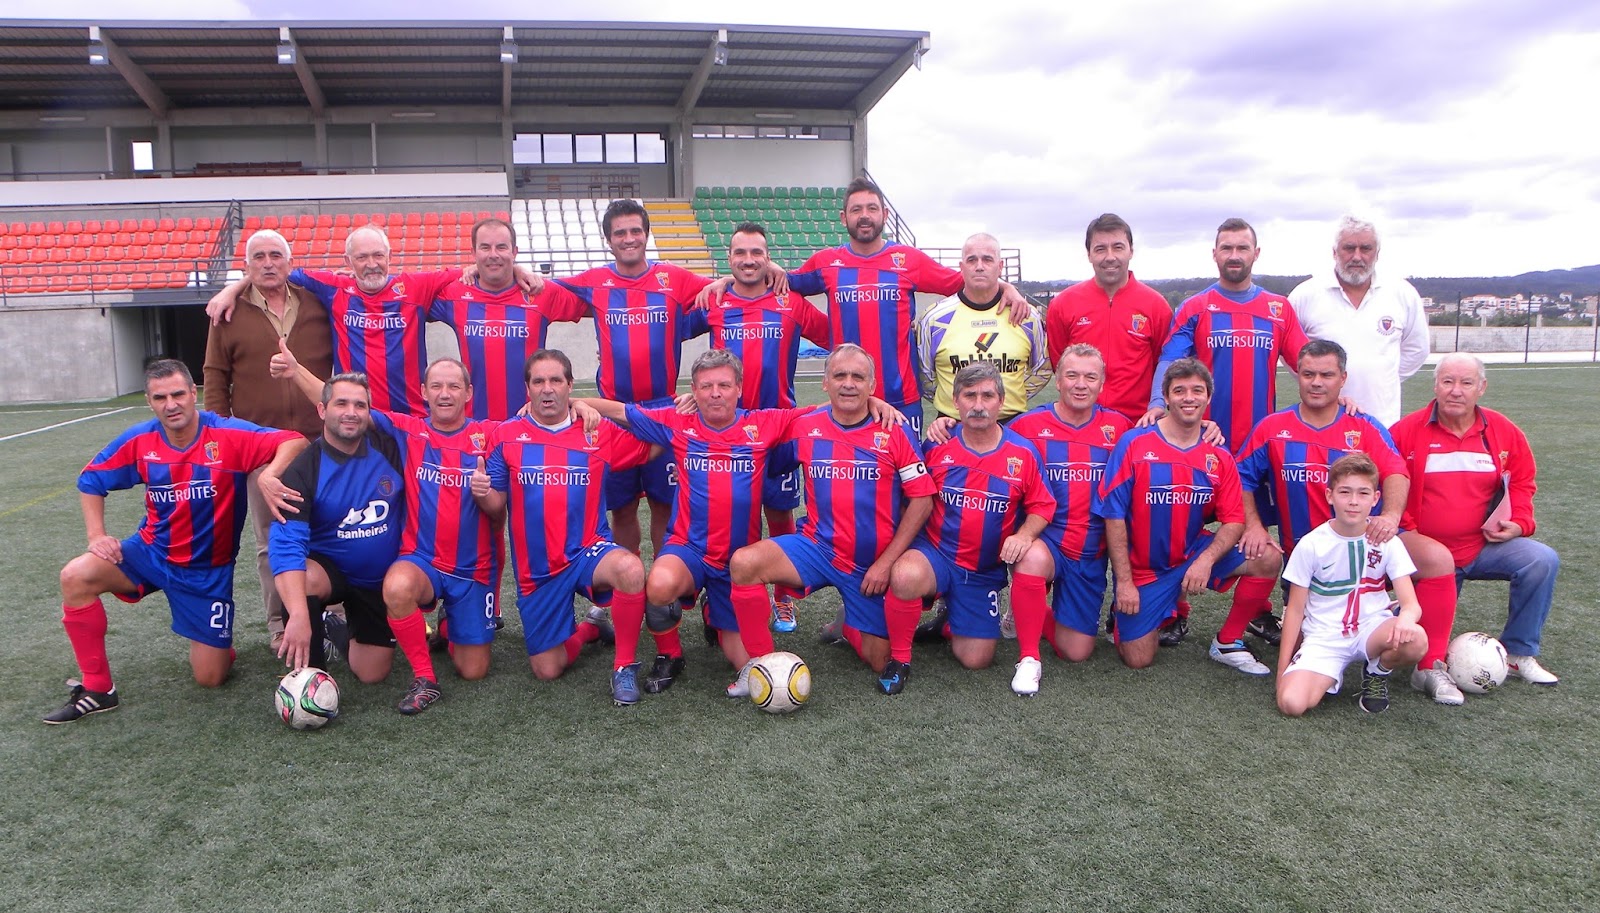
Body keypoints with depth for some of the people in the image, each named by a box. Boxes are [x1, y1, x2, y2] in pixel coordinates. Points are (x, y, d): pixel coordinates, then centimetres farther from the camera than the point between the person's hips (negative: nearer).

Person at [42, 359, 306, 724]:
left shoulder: (228, 435, -19)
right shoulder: (140, 440, -7)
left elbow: (295, 442, -29)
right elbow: (90, 480, 8)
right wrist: (96, 536, -4)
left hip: (208, 569, -3)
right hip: (152, 552, 3)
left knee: (211, 678, -5)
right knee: (76, 576, -24)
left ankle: (216, 642, 36)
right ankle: (97, 689, -8)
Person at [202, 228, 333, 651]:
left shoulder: (317, 306, 7)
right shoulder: (230, 314, 5)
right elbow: (215, 378, 7)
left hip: (318, 441, 1)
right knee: (270, 540, 6)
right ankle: (280, 623, 16)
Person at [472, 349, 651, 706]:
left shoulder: (600, 432, 1)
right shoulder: (506, 435, 0)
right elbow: (497, 510, 1)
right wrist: (481, 493, -22)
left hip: (588, 551, -1)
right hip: (536, 570, 1)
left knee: (629, 568, -37)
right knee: (547, 670, 4)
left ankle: (625, 666, -14)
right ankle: (588, 628, 39)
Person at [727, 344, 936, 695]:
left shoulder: (893, 433, -7)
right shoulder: (805, 428, -1)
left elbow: (922, 500, -7)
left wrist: (886, 561, -12)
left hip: (874, 563, -1)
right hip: (819, 548, 1)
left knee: (881, 664, 4)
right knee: (744, 563, -26)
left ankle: (850, 628, 40)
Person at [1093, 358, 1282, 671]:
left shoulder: (1219, 457, -1)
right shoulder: (1134, 444, -12)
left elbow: (1233, 519, -3)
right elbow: (1114, 515, -13)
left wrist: (1206, 559, -22)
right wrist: (1124, 581, -15)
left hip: (1194, 553, 4)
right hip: (1143, 568, -3)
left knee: (1268, 560, -15)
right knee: (1138, 660, -6)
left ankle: (1226, 644, 3)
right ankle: (1125, 611, 28)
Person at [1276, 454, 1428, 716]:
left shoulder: (1387, 542, -1)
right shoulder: (1311, 545, -5)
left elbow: (1411, 603, -7)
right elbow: (1295, 610, -1)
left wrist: (1406, 618, -34)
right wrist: (1282, 671, -4)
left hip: (1373, 629, 2)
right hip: (1324, 637, -2)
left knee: (1415, 640, -34)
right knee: (1291, 703, -27)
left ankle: (1377, 674, 2)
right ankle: (1329, 675, 9)